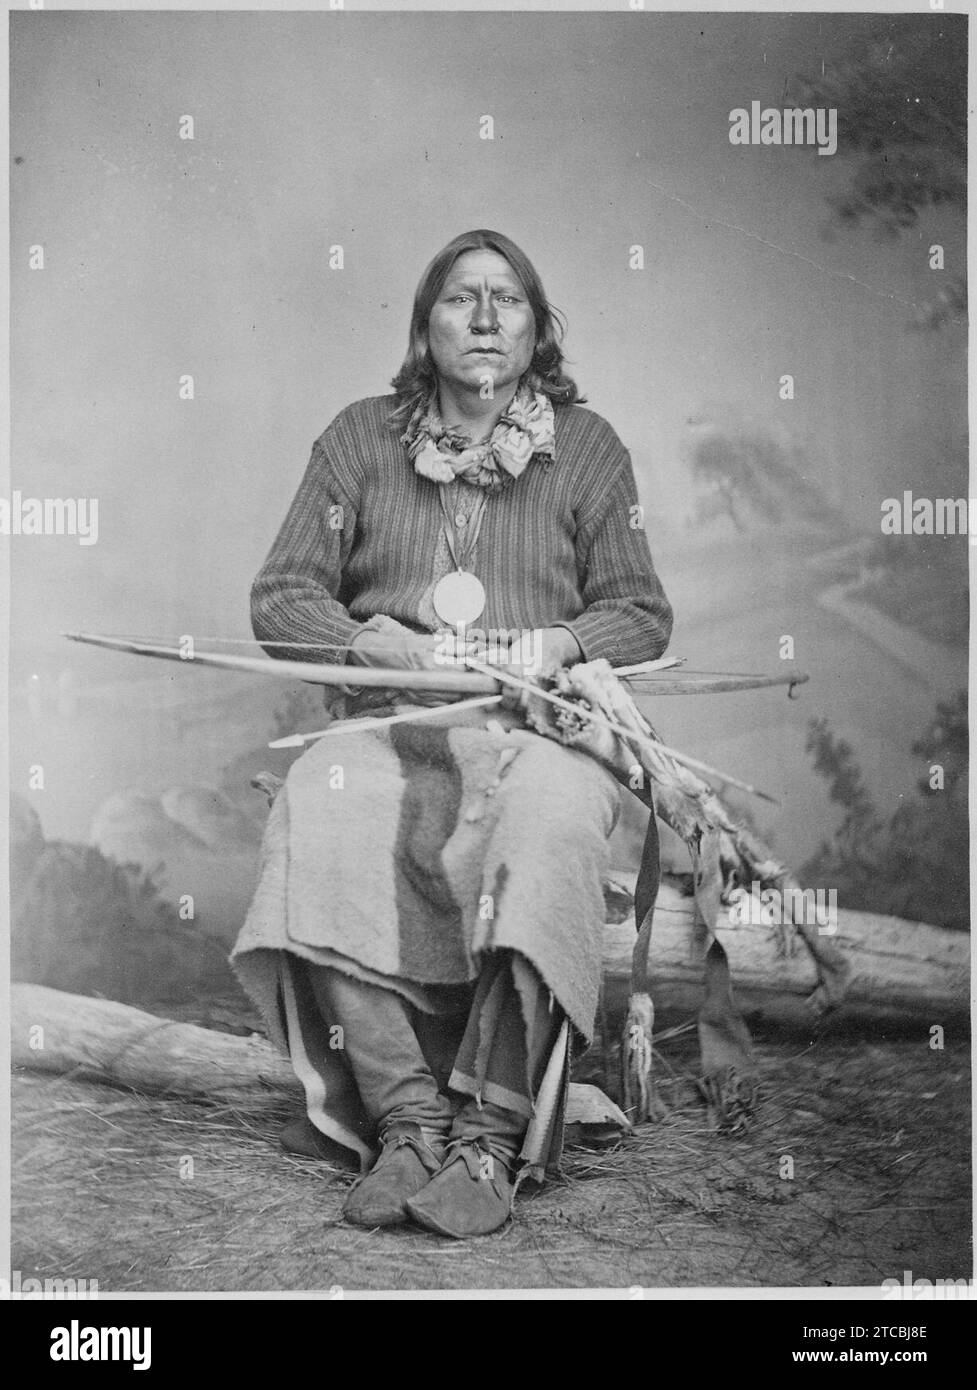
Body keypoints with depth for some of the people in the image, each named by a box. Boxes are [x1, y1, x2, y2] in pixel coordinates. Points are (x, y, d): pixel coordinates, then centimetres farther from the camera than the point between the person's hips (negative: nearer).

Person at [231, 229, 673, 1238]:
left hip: (537, 727, -1)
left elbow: (642, 613, 12)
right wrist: (377, 642, -10)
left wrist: (556, 645, -10)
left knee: (552, 821, -37)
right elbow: (281, 596, 10)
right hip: (388, 726, 1)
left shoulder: (585, 446, 13)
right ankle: (403, 1118, -30)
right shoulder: (360, 438, 15)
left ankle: (490, 1138, -33)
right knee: (319, 810, -33)